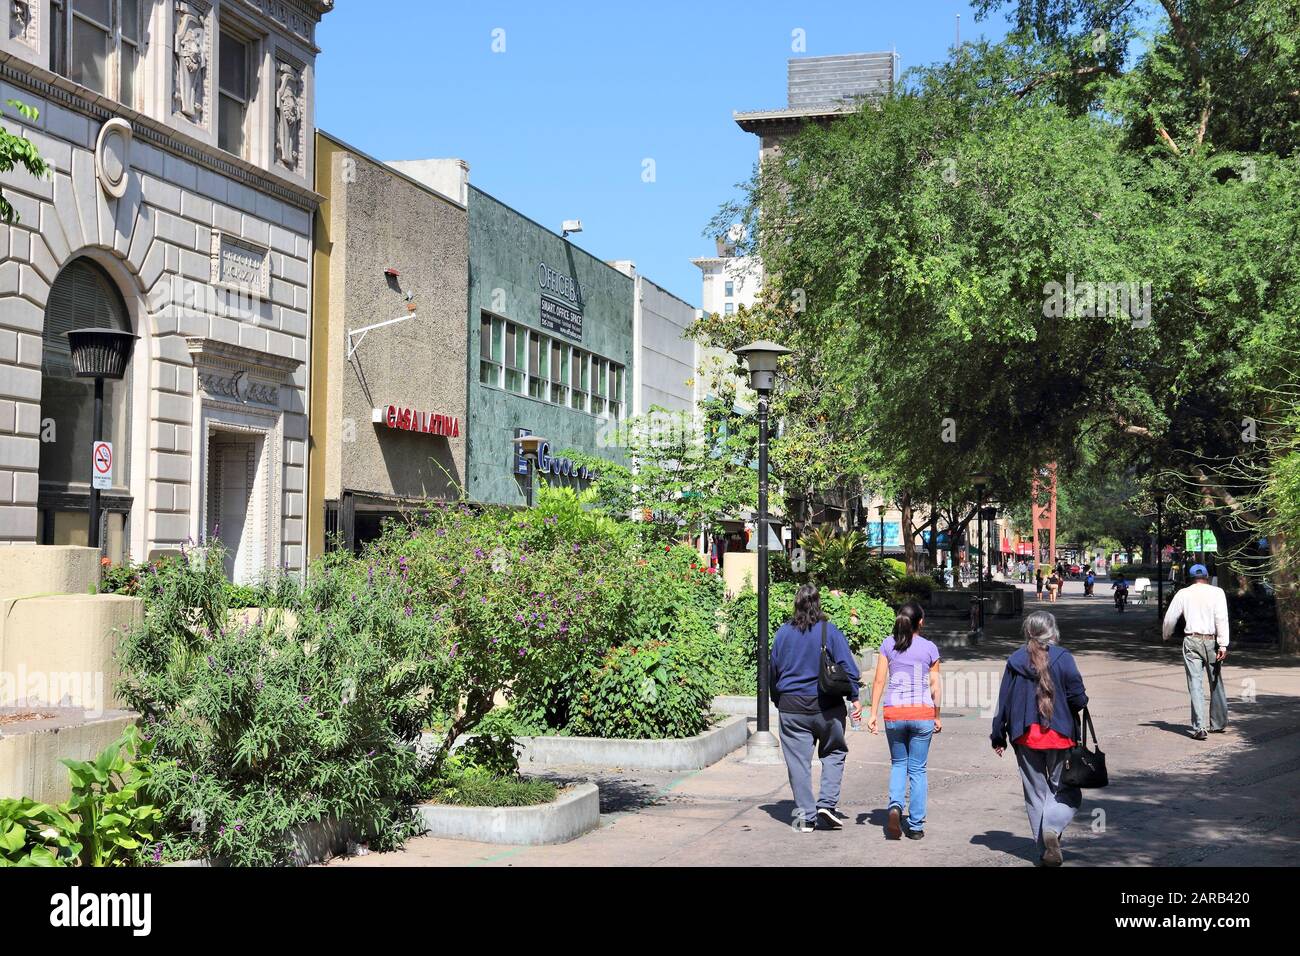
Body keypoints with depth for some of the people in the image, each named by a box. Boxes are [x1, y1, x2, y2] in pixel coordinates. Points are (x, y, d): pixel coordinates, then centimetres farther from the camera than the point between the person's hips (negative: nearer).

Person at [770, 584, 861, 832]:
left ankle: (805, 815, 6)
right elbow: (847, 667, -8)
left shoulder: (783, 633, 2)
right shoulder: (831, 632, -6)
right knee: (833, 754, 15)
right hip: (827, 707, -1)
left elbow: (773, 670, 10)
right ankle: (827, 803, 1)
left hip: (791, 707, 2)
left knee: (798, 760, 5)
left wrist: (778, 701, 22)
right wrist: (854, 698, 0)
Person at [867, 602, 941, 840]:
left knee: (898, 764, 18)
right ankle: (916, 826, 9)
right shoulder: (930, 648, 0)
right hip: (922, 712, -1)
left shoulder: (888, 645, 3)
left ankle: (895, 805, -8)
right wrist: (937, 717, 12)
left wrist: (873, 713, 5)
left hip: (894, 713, 1)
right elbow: (935, 686, 2)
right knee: (917, 769, 8)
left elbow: (879, 681, 1)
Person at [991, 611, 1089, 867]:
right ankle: (1052, 829, -18)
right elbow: (1078, 698, -10)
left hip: (1025, 737, 3)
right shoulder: (1062, 658, -8)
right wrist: (1081, 703, 14)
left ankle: (1044, 848, 11)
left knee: (1035, 792, 12)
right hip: (1059, 735, -3)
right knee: (1065, 788, 8)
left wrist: (998, 737, 11)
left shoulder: (1015, 661, 1)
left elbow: (1004, 702, 3)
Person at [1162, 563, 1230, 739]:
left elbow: (1170, 618, 8)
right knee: (1216, 683, 14)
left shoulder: (1183, 593, 5)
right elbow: (1222, 618, -8)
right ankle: (1219, 723, 23)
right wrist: (1223, 645, -11)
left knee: (1195, 684, -2)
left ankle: (1199, 727, -11)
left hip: (1192, 640, 0)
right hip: (1212, 640, 0)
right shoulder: (1217, 592, 2)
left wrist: (1165, 636, 26)